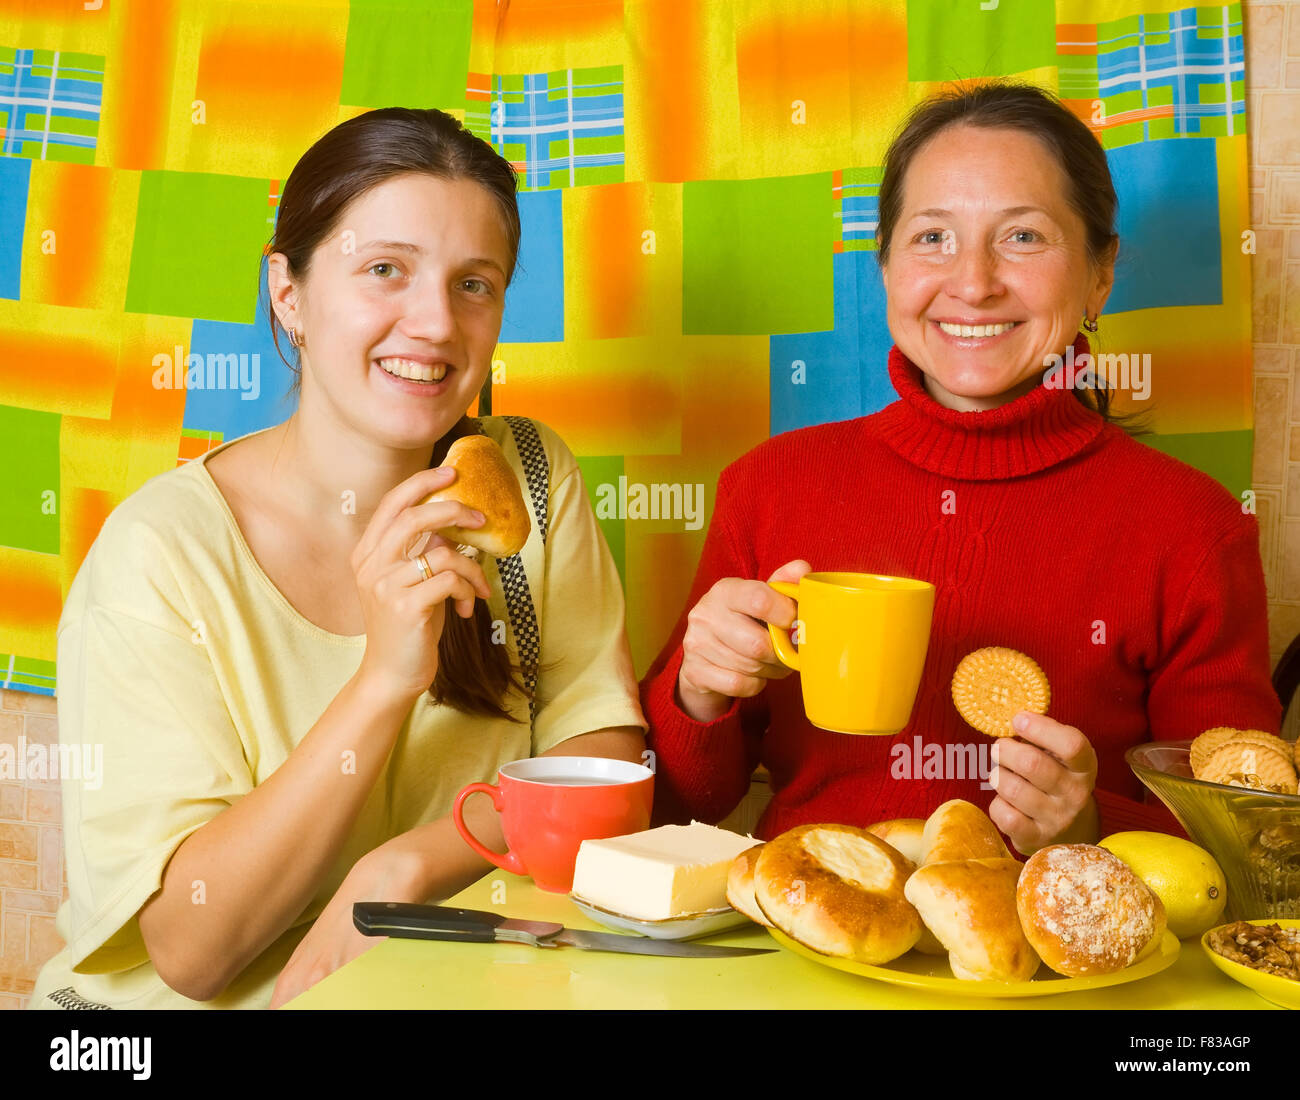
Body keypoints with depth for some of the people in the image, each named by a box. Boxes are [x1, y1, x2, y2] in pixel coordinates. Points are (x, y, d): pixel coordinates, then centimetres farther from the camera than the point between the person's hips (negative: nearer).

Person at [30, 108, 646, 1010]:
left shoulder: (530, 478, -2)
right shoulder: (164, 547, -13)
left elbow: (605, 756, -4)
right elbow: (189, 949, -14)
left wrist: (406, 867, -20)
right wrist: (386, 679, -25)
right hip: (207, 1003, -2)